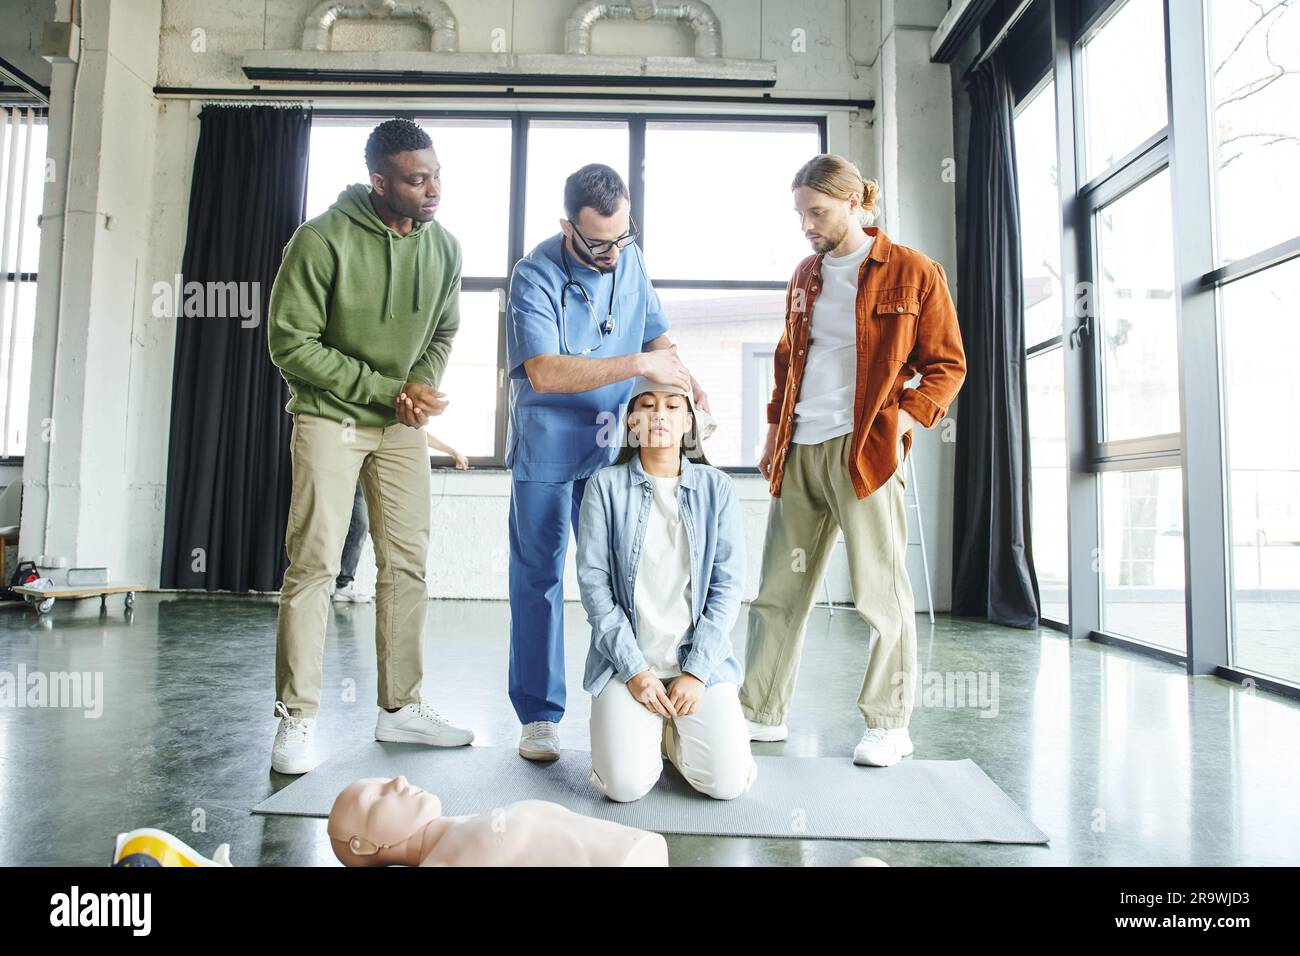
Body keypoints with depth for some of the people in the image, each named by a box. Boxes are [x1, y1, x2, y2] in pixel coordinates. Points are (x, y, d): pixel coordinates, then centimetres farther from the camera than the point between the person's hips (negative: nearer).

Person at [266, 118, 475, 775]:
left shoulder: (444, 246, 1)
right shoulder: (322, 241, -14)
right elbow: (290, 343, -13)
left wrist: (419, 389, -8)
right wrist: (385, 387, -17)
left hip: (403, 424, 5)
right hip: (329, 417, -4)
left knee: (408, 563, 4)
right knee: (314, 563, -6)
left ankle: (400, 707, 16)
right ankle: (297, 717, 8)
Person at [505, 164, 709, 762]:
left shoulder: (629, 259, 4)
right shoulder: (536, 275, -15)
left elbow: (656, 333, 16)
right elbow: (544, 372, -27)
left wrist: (689, 385, -2)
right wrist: (637, 364, -28)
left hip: (614, 447, 5)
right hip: (546, 450, -4)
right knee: (538, 578, 3)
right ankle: (538, 715, 16)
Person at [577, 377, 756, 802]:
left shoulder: (716, 488, 2)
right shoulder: (606, 485, 0)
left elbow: (728, 586, 0)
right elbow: (593, 582, -4)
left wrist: (697, 671, -9)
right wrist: (634, 670, -10)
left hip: (701, 658, 1)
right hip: (626, 659, -1)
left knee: (728, 782, -13)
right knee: (625, 784, -16)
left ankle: (675, 731, 19)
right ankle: (646, 728, 18)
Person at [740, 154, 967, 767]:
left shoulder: (913, 273, 1)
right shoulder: (805, 276, 18)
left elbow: (947, 365, 2)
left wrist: (905, 419, -12)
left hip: (865, 447, -5)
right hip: (798, 452, 6)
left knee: (879, 589, 0)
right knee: (779, 588, 8)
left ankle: (889, 724, 16)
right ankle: (761, 712, 19)